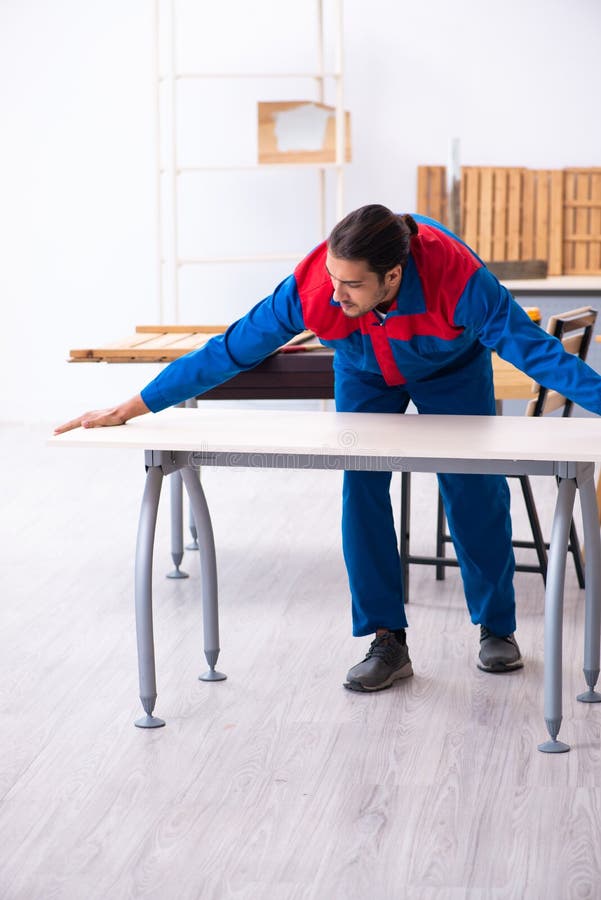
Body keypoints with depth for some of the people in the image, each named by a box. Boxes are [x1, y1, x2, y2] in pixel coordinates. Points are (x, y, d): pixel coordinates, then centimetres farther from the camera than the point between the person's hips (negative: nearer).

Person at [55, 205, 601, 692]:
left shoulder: (458, 277, -44)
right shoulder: (312, 287, -38)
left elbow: (535, 349, -35)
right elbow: (229, 352, -30)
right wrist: (130, 410, -29)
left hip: (452, 369, -1)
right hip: (366, 372, 1)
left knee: (475, 492, -3)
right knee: (362, 489, -13)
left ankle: (497, 628, 18)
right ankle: (387, 641, -5)